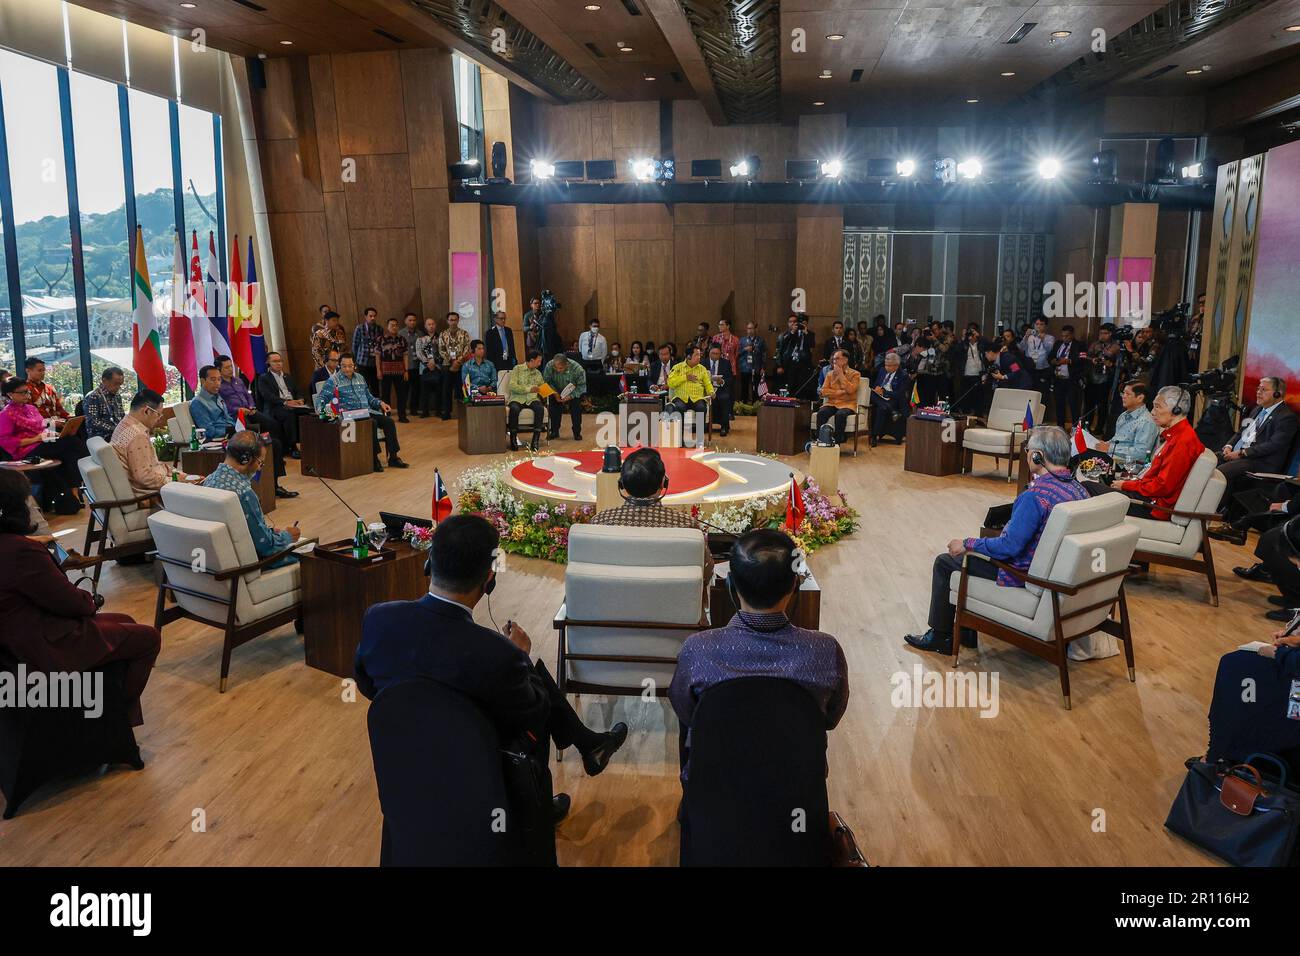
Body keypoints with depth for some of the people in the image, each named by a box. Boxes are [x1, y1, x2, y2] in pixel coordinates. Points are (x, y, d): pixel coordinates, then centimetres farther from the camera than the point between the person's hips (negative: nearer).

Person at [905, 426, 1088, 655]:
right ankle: (968, 631, 32)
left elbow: (1009, 546, -27)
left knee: (945, 561, 7)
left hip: (1024, 575, -9)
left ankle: (939, 637, 21)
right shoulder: (1079, 489, -1)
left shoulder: (1035, 495, -29)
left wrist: (967, 544, -14)